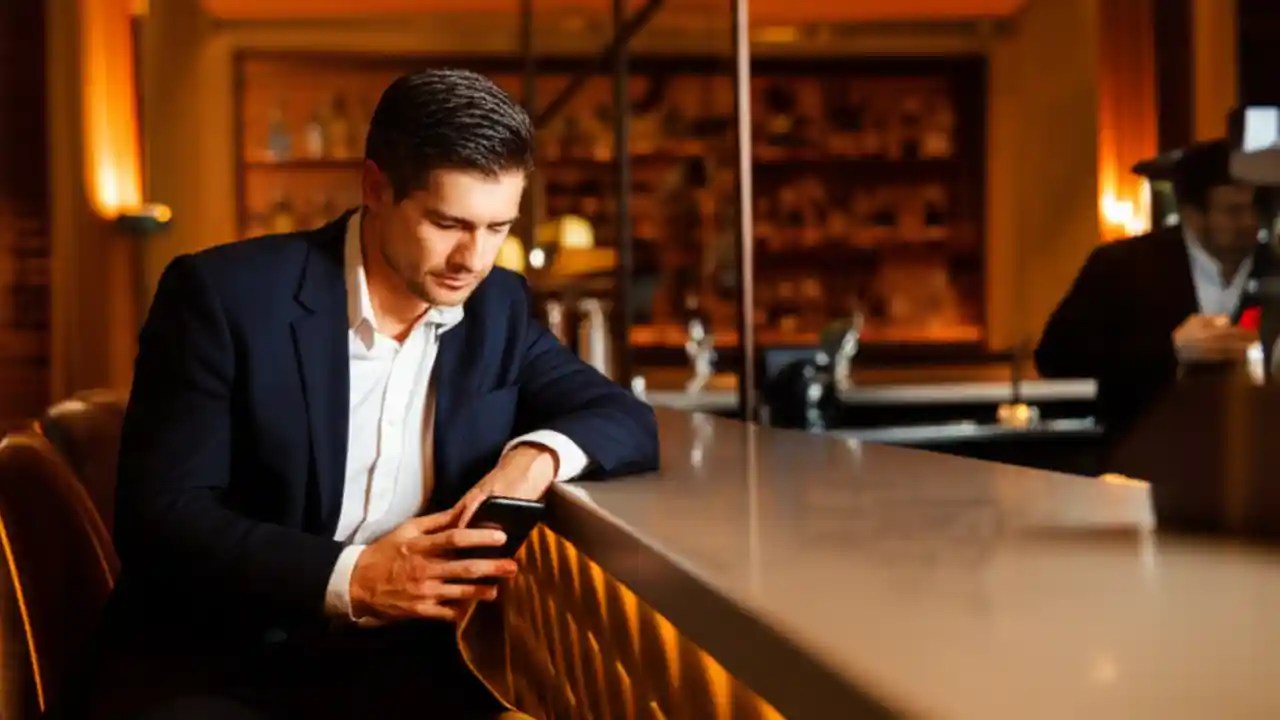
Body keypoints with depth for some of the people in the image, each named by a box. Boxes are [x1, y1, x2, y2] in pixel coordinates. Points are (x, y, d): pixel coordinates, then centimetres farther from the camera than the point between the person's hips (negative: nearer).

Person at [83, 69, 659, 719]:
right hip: (222, 662, -3)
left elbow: (627, 420, 10)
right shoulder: (228, 294, -9)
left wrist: (539, 452, -13)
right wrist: (348, 578, -27)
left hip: (405, 659, 4)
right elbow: (161, 517, -13)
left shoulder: (497, 307, 6)